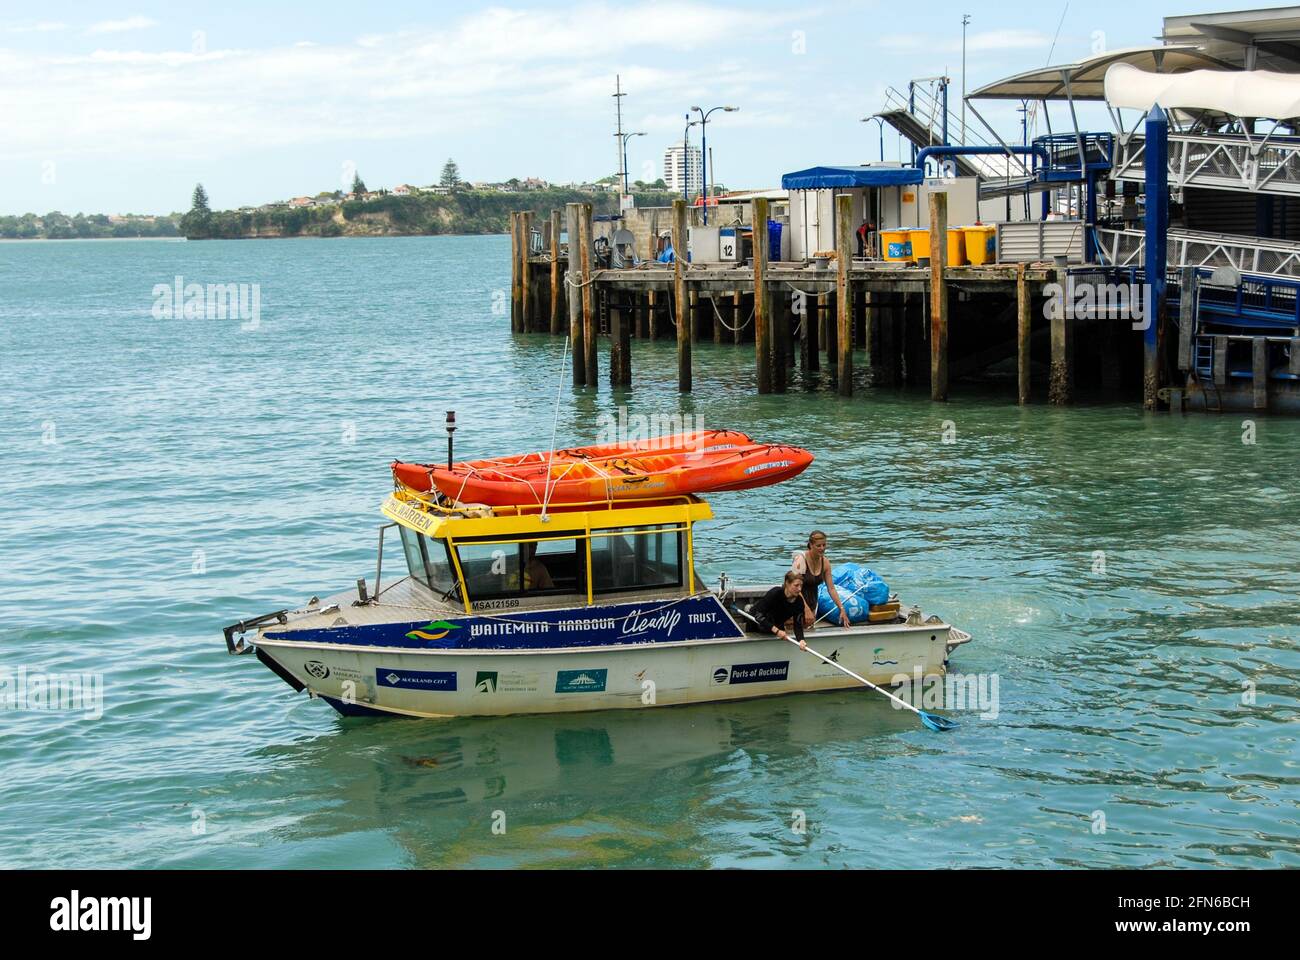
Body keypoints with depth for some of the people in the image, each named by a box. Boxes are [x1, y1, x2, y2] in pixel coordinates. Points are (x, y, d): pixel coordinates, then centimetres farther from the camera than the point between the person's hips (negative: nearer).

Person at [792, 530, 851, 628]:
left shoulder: (825, 562, -3)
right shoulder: (800, 560, -21)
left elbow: (831, 588, 1)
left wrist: (842, 609, -7)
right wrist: (807, 610, -31)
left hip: (812, 600, 6)